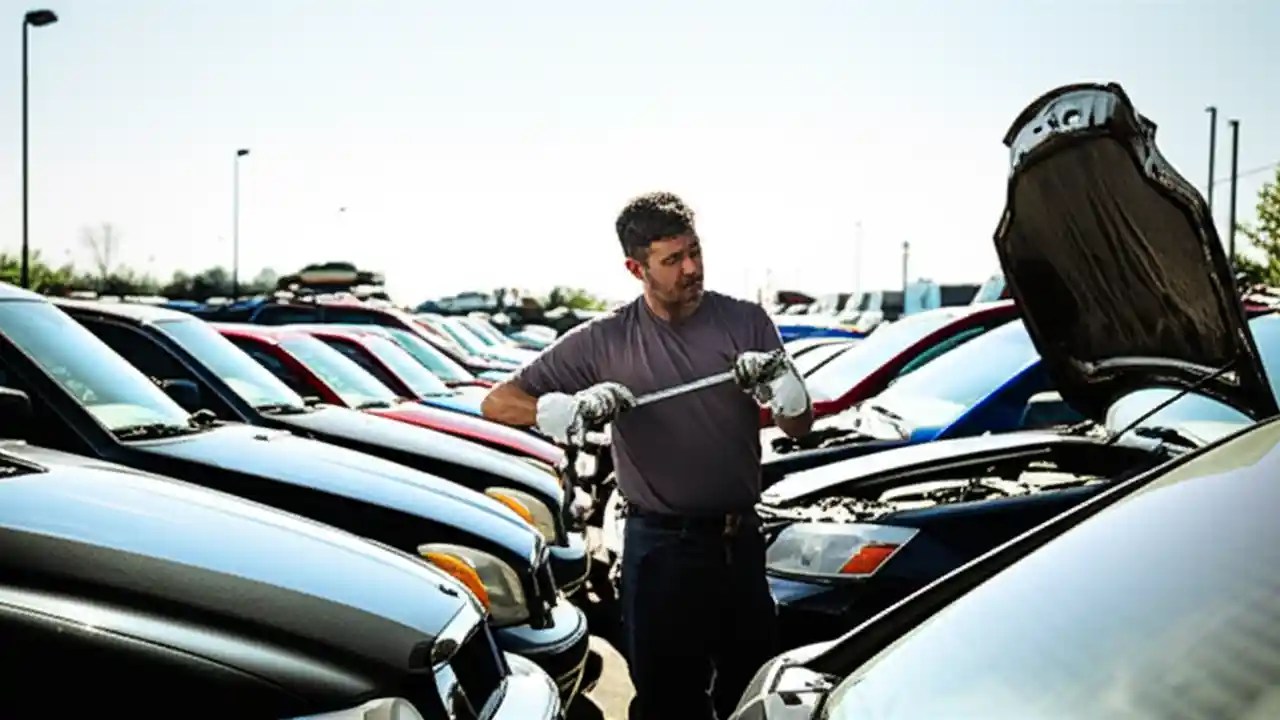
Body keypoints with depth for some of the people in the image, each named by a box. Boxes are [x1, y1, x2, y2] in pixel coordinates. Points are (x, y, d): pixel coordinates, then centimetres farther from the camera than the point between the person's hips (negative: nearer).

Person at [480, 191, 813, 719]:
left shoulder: (746, 322, 0)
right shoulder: (604, 341, -4)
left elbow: (800, 426, 2)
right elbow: (497, 403, -4)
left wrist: (777, 383, -21)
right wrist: (573, 410, -23)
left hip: (740, 540, 2)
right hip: (660, 546, -2)